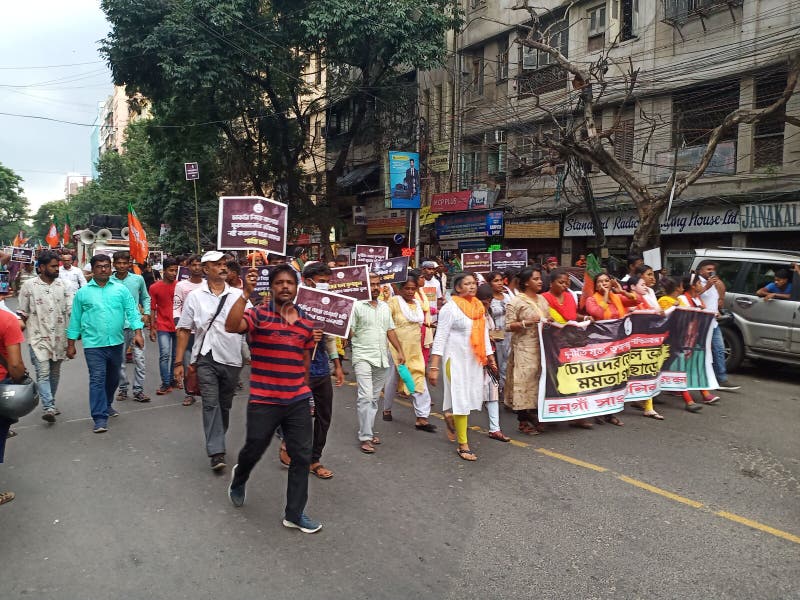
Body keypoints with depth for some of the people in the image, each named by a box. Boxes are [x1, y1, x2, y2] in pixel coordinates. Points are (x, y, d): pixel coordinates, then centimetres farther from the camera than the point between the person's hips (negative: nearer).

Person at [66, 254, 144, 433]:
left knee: (113, 377, 17)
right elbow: (75, 319, 7)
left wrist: (137, 332, -12)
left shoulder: (121, 289, 3)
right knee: (97, 379, -6)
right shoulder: (83, 292, 3)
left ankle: (106, 405, 38)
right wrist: (71, 344, 7)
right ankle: (100, 417, -2)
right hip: (94, 344, -2)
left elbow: (132, 311, 0)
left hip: (117, 343, 2)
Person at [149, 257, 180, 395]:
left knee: (176, 355, 11)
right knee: (165, 354, -9)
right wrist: (152, 328, 0)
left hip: (178, 326, 2)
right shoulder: (155, 287, -1)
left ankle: (173, 380, 26)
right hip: (163, 326, -2)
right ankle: (166, 384, -2)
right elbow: (152, 308, 3)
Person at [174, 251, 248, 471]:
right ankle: (216, 452, -8)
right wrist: (179, 362, 0)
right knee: (211, 404, -9)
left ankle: (216, 442, 34)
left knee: (225, 405, 14)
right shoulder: (195, 296, 2)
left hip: (231, 360, 2)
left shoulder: (238, 295, 2)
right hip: (206, 359, -2)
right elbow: (183, 330, 4)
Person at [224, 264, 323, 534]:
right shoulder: (259, 314, -8)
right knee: (253, 450, 13)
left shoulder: (307, 321, 6)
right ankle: (239, 478, 49)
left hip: (298, 401, 4)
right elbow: (231, 326, -29)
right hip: (263, 401, -4)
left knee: (301, 457, 6)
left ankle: (295, 513, 22)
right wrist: (245, 293, -32)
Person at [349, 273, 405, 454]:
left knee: (374, 397, 11)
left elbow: (390, 330, 18)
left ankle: (368, 431, 21)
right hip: (363, 357, -6)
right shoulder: (357, 306, -6)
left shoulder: (385, 307, 14)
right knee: (365, 396, -11)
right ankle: (364, 437, -6)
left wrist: (399, 351, 13)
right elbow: (349, 331, -6)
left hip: (381, 358, 6)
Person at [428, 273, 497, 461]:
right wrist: (434, 367, -17)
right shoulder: (450, 308, -10)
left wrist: (490, 358, 15)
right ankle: (463, 445, 7)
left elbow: (485, 334, 18)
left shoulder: (479, 307, 10)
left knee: (470, 397, 9)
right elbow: (440, 338, -13)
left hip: (475, 360, 6)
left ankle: (452, 416, 39)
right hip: (456, 359, -6)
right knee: (461, 399, -2)